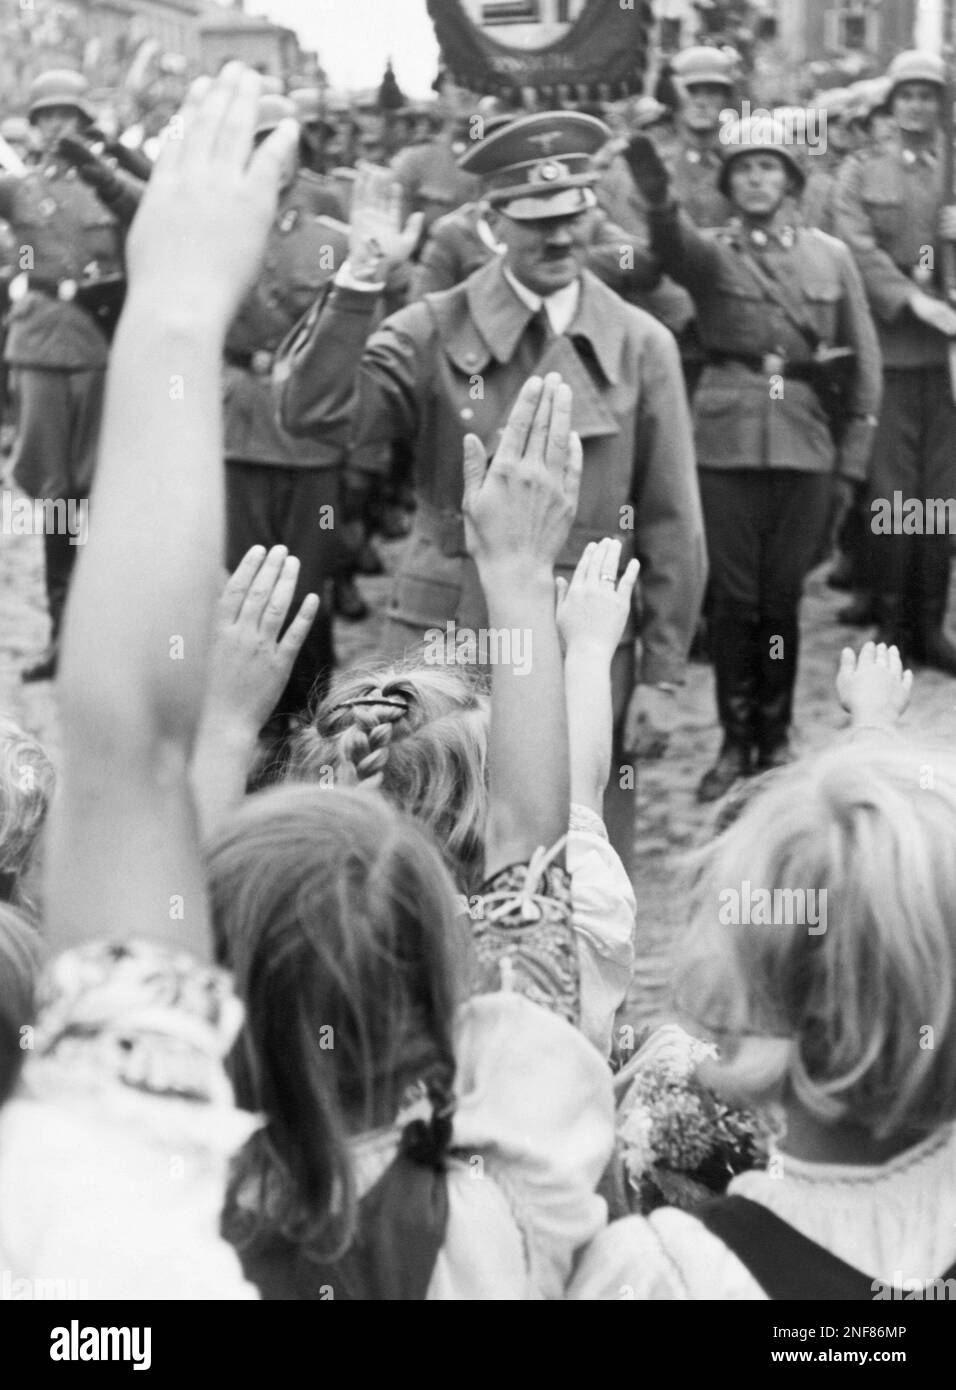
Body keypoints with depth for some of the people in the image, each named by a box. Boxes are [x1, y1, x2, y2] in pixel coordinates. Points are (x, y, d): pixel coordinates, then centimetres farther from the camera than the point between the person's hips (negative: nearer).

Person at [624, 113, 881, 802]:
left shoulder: (831, 256, 8)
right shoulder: (711, 251, 3)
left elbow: (864, 361, 10)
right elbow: (677, 245, -23)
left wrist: (852, 460, 4)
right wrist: (660, 201, -46)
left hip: (806, 444, 1)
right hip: (727, 440, -1)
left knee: (783, 595, 6)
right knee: (734, 596, 1)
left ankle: (776, 737, 19)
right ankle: (736, 741, 12)